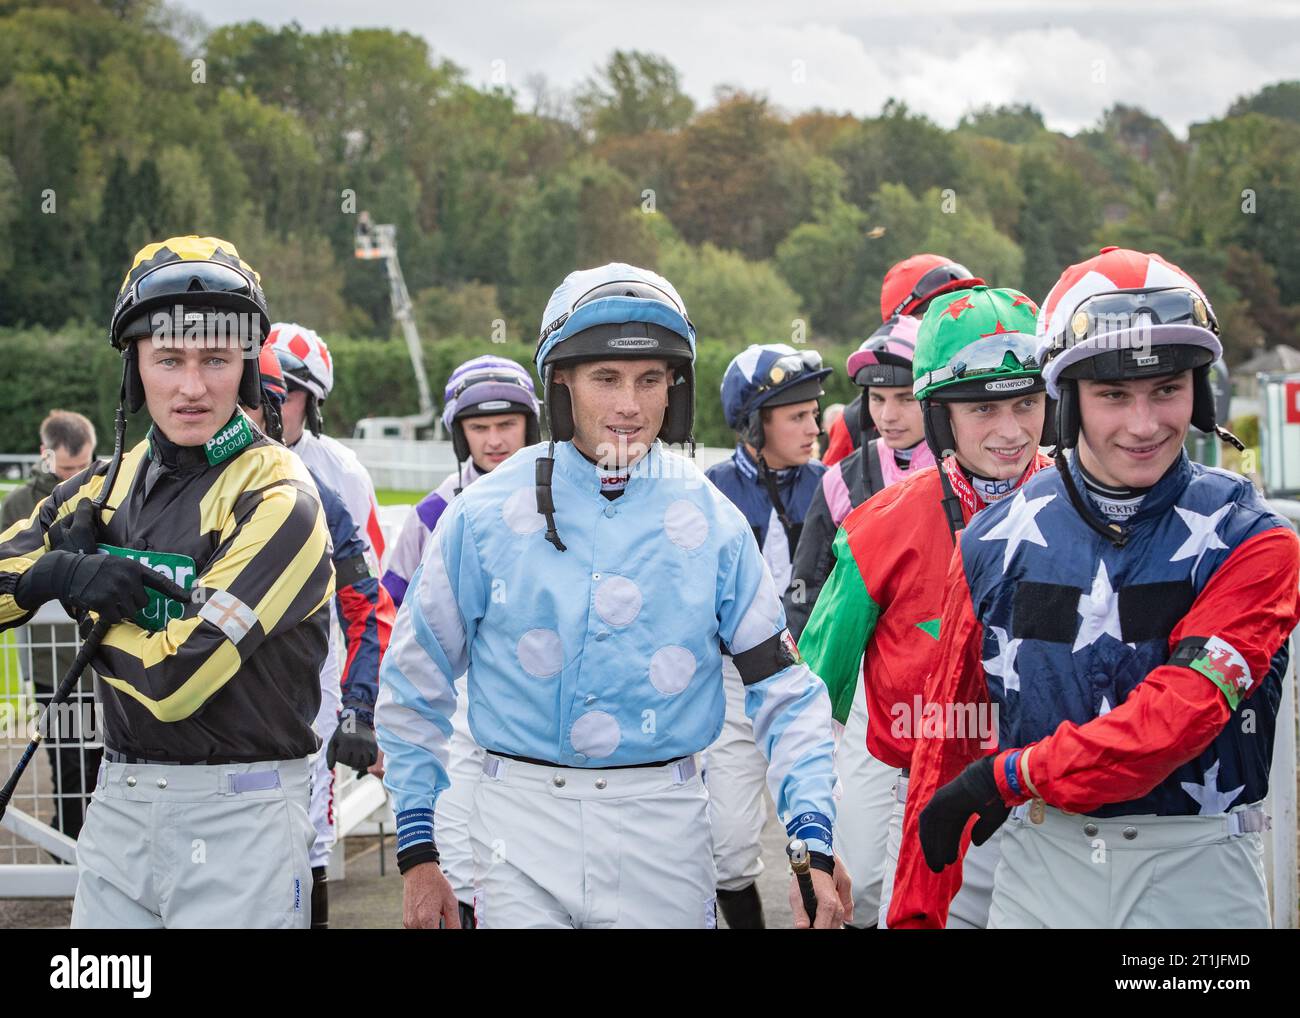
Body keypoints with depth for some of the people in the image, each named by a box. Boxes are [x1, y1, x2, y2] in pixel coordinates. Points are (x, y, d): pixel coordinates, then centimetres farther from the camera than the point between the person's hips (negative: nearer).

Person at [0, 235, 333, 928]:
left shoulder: (278, 500, -14)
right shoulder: (111, 484, 7)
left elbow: (170, 678, -20)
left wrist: (88, 603, -5)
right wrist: (56, 572, -15)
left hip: (236, 814, -6)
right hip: (118, 804, 6)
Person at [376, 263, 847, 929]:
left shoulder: (711, 523, 0)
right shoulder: (487, 514, -3)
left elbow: (783, 689, 2)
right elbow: (414, 686, 5)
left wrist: (813, 846, -9)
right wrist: (417, 852, 3)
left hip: (662, 828, 1)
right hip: (524, 821, -1)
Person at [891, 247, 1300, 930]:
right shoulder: (995, 542, 0)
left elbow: (1181, 713, -20)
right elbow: (949, 738, 4)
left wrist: (1012, 774, -18)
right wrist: (915, 913, 4)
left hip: (1197, 876, -2)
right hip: (1040, 868, 2)